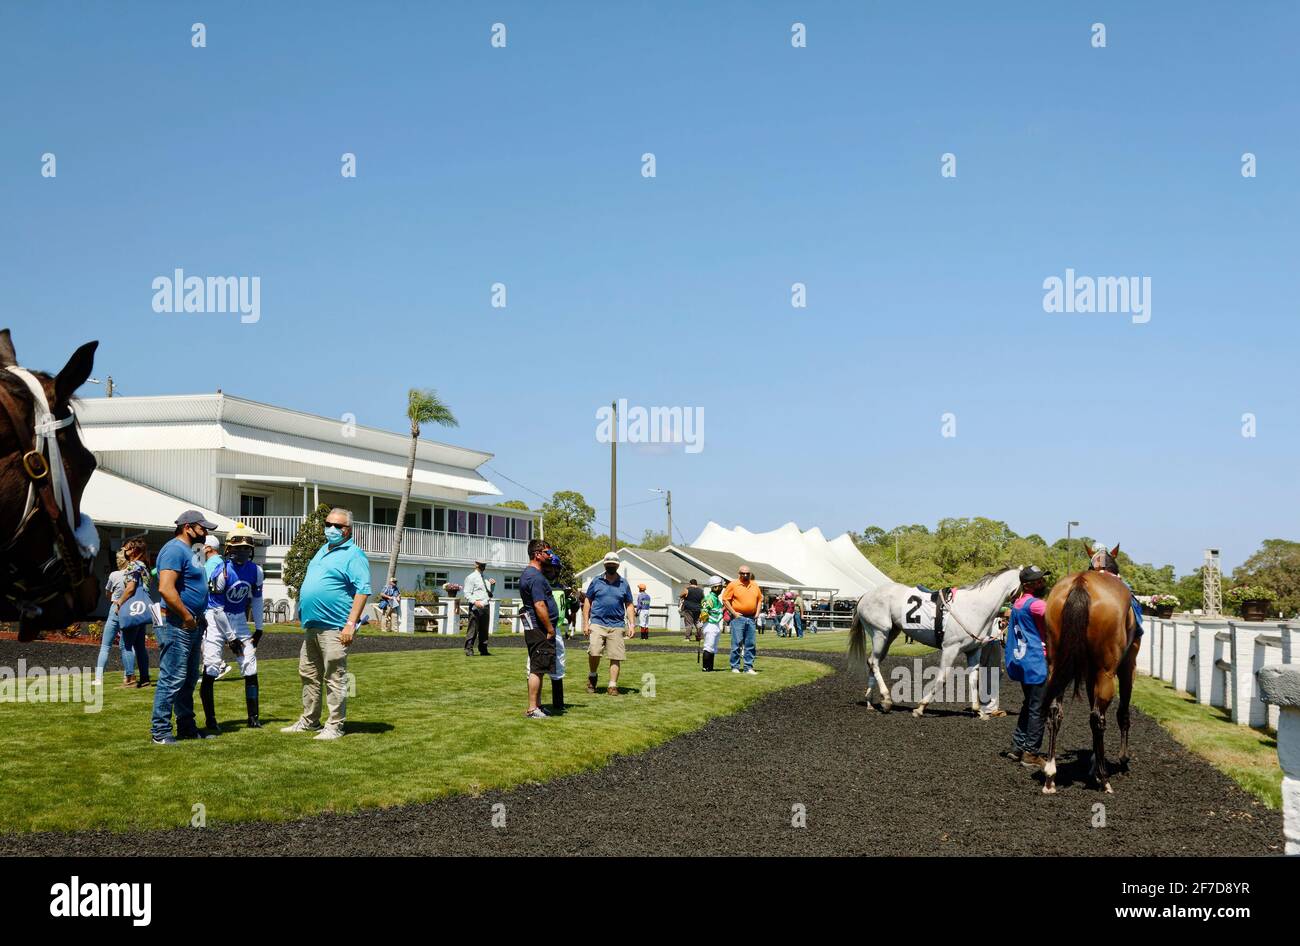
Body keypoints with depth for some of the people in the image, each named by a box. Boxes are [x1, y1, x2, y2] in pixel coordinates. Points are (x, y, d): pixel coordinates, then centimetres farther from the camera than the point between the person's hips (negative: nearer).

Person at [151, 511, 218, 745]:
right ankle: (160, 731, -4)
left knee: (189, 680, 16)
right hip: (177, 626, -11)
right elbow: (166, 588, -25)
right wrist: (188, 617, -20)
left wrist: (199, 618, 17)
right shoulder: (175, 550, -14)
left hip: (192, 625, 11)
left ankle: (186, 726, 25)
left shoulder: (191, 551, 18)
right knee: (172, 679, -9)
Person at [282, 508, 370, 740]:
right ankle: (309, 721, 25)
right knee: (308, 675, 15)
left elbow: (362, 590, -18)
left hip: (334, 628, -9)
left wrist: (350, 623, -24)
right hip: (311, 625, 9)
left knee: (334, 678, -3)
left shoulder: (353, 555, -9)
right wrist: (303, 616, 21)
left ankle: (335, 725, 2)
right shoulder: (322, 551, 19)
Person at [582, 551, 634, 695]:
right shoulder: (596, 581, 7)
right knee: (594, 652, -16)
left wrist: (631, 624, 4)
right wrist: (585, 623, 2)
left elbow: (629, 605, 13)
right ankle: (592, 676, 9)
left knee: (615, 657, -1)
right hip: (597, 623, -1)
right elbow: (587, 602, 9)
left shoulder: (624, 584, 10)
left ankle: (613, 686, 8)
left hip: (617, 625, 2)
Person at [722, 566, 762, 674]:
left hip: (751, 618, 5)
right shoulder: (733, 585, -2)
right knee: (737, 643, -6)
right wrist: (734, 613, -9)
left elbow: (760, 599, 22)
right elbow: (725, 599, -4)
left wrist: (757, 612, 10)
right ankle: (735, 667, 1)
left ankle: (749, 667, 11)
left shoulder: (755, 585, 13)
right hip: (738, 617, -5)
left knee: (751, 644, 5)